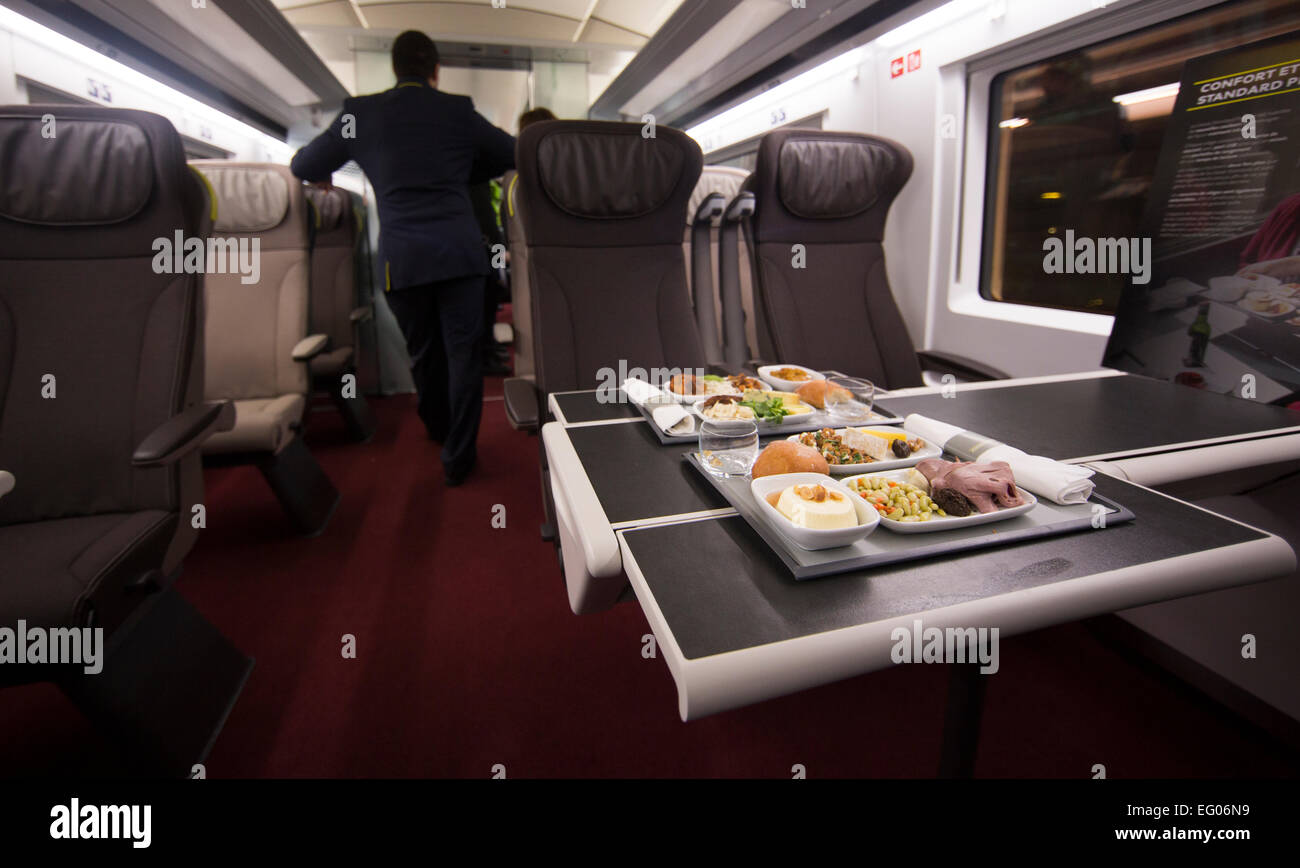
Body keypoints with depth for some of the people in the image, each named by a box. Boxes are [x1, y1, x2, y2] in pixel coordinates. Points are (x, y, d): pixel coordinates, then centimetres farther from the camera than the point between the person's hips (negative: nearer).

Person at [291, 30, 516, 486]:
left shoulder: (361, 112, 8)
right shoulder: (459, 111, 6)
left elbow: (303, 166, 17)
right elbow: (513, 154, 19)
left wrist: (324, 178, 40)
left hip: (402, 257, 2)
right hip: (459, 252, -1)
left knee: (423, 353, 17)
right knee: (463, 354, 3)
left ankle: (439, 430, 38)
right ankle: (458, 457, 7)